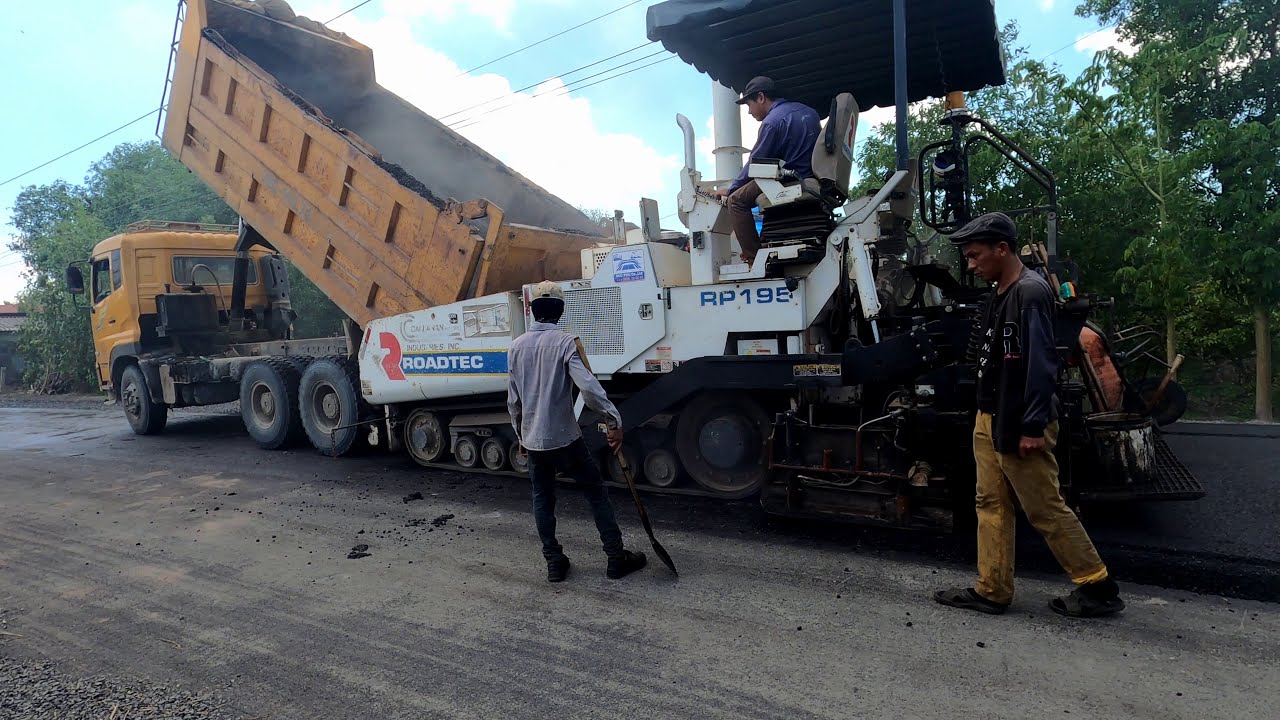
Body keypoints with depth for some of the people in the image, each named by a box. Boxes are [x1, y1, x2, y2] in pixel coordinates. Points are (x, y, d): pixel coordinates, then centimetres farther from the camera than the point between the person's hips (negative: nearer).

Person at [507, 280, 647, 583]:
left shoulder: (516, 347, 4)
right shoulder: (565, 342, -12)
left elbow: (513, 401, 10)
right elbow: (589, 387, -25)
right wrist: (614, 421, -20)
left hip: (532, 439, 5)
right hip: (564, 437, -4)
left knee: (542, 498, 15)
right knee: (596, 492, 7)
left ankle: (554, 563, 18)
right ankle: (617, 558, 11)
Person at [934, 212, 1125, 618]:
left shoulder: (1030, 292, -14)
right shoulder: (999, 295, 14)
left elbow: (1041, 362, -20)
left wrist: (1033, 426, -21)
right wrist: (987, 417, 16)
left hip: (1019, 426, -9)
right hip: (989, 419, 9)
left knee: (1046, 509, 0)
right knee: (991, 505, 10)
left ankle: (1098, 587, 15)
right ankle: (992, 591, 17)